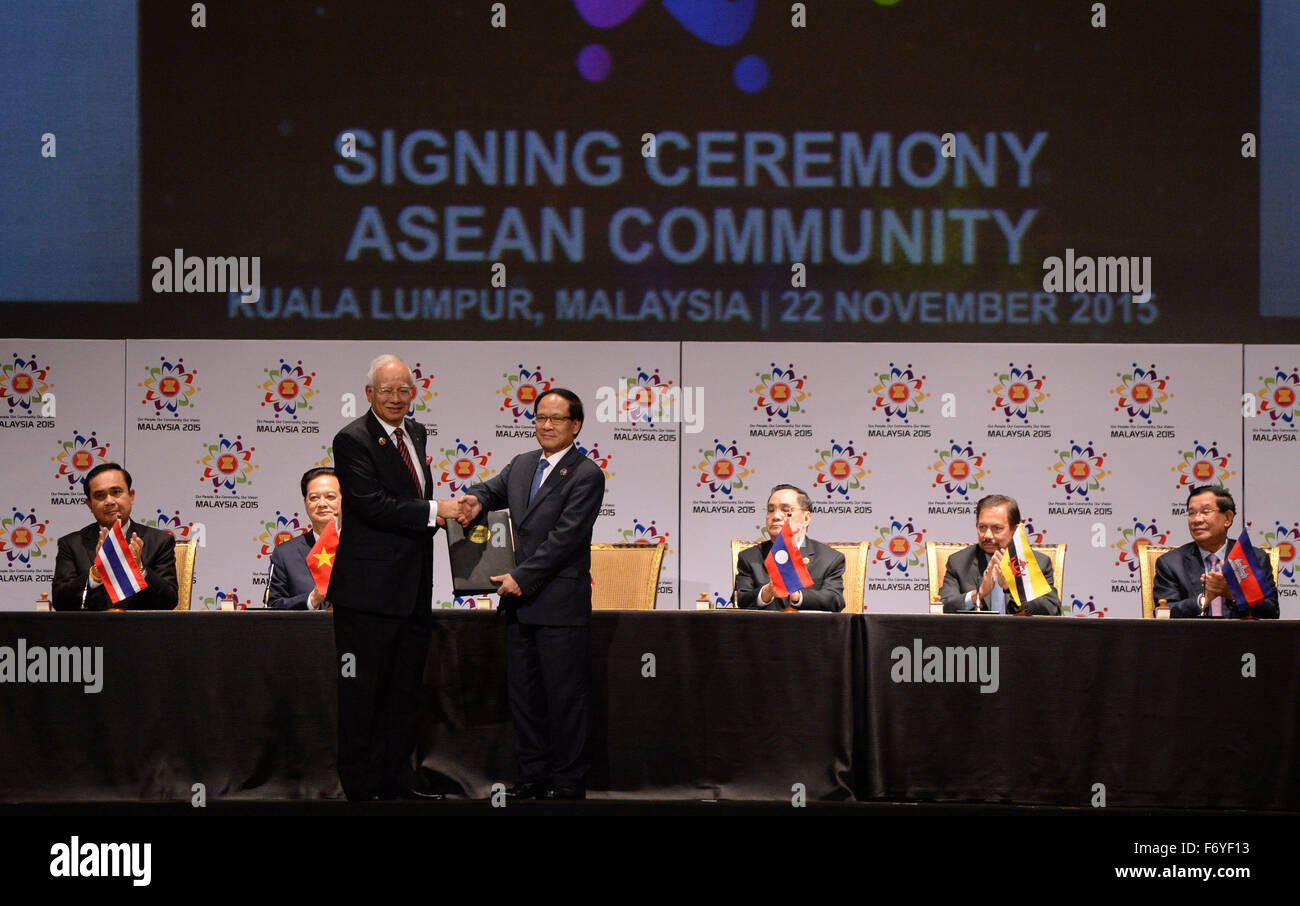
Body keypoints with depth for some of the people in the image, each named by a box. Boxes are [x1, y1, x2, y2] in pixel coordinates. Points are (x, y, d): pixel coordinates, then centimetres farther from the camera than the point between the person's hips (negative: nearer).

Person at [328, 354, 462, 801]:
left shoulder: (415, 433, 15)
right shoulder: (353, 440, -11)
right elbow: (371, 503, -21)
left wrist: (438, 512, 7)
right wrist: (433, 511, -19)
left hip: (413, 588, 8)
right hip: (370, 588, -8)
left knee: (405, 687, 13)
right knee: (363, 690, -1)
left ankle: (398, 776, 22)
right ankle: (361, 785, 5)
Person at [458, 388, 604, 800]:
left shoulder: (586, 475, -9)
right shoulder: (522, 465, 14)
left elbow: (565, 536, -16)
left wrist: (522, 577, -18)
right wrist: (476, 499, -6)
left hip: (560, 606, -7)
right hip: (521, 601, 7)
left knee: (565, 696, -2)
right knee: (523, 691, 12)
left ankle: (569, 781, 4)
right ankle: (533, 774, 20)